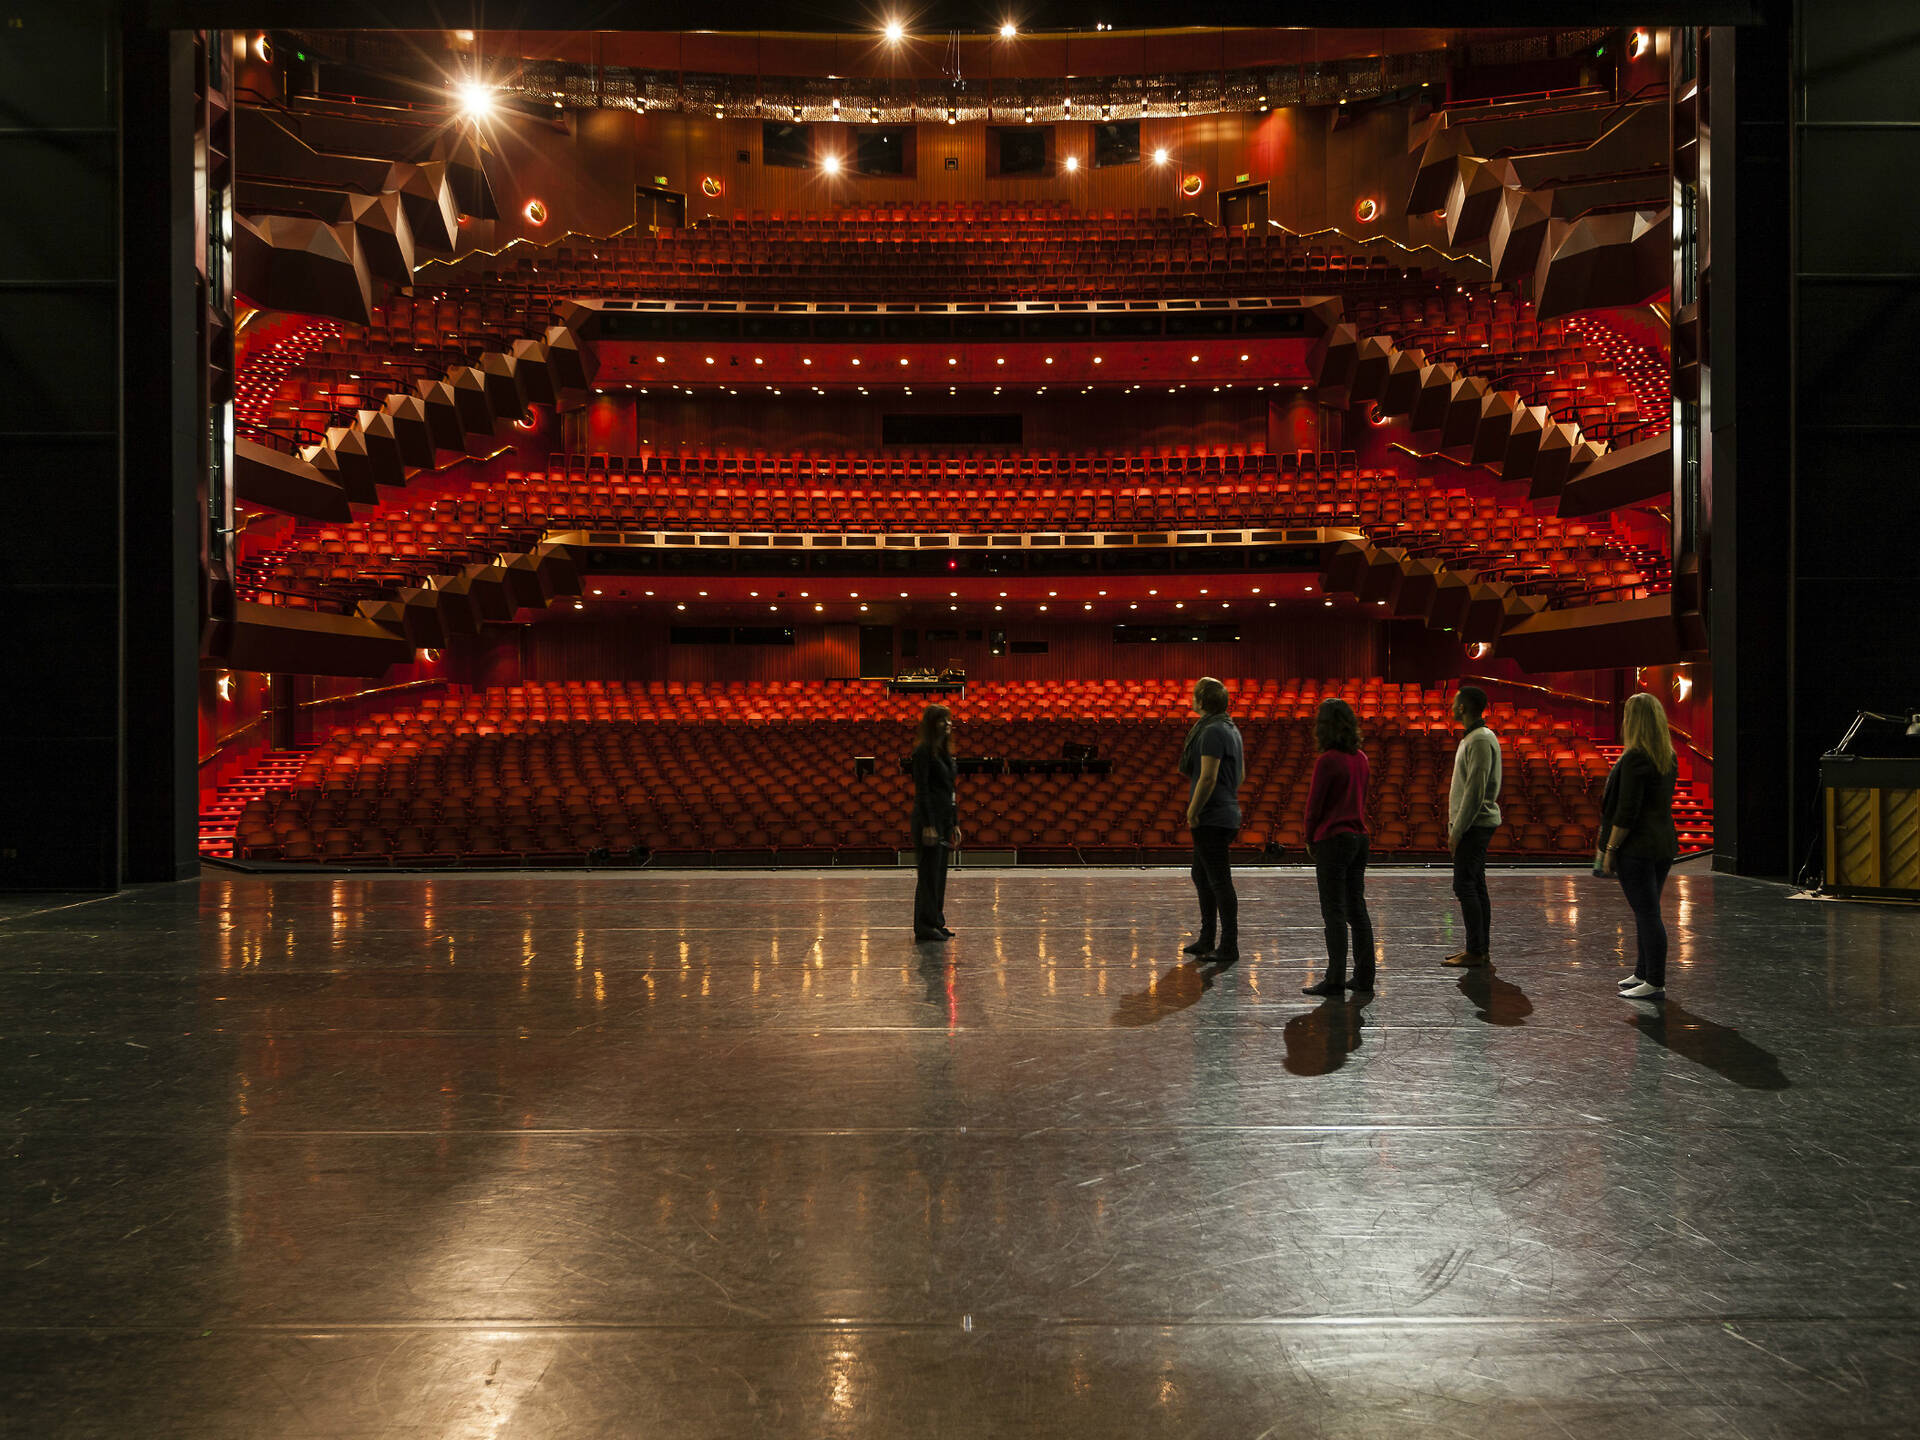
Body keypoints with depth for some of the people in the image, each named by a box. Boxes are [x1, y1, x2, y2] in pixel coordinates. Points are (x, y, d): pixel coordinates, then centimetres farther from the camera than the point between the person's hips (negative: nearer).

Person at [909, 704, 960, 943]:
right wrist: (928, 825, -21)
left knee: (940, 873, 12)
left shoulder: (945, 751, 15)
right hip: (929, 818, -9)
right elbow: (921, 790, -16)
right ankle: (925, 927, 0)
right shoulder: (923, 751, -11)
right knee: (929, 874, -5)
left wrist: (955, 823, 17)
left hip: (945, 818, 9)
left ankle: (936, 923, 19)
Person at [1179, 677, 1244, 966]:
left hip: (1211, 817, -11)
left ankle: (1229, 947, -1)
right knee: (1202, 877, 18)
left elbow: (1208, 778, -23)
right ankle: (1207, 941, 25)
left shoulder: (1212, 731, -17)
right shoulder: (1230, 728, 15)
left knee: (1219, 881, -6)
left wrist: (1192, 811, -15)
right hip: (1226, 814, 11)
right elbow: (1240, 773, 22)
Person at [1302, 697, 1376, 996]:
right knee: (1357, 908, 12)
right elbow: (1362, 799, 13)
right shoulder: (1360, 759, 7)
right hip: (1359, 836, 7)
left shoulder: (1327, 761, -16)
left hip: (1333, 839, -7)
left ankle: (1335, 980, 1)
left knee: (1334, 912, -2)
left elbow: (1314, 803, -12)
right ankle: (1364, 976, 16)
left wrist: (1310, 839, 3)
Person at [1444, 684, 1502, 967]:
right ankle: (1480, 949, 15)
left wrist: (1457, 831, -19)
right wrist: (1455, 826, 20)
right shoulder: (1474, 737, 17)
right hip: (1474, 824, 10)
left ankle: (1475, 951, -7)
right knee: (1476, 886, 11)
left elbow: (1475, 791, -21)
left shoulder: (1480, 740, -16)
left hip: (1474, 824, -10)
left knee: (1465, 885, -9)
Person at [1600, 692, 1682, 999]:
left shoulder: (1634, 758, -17)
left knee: (1646, 914, -5)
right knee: (1648, 912, 17)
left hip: (1637, 847, -9)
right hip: (1664, 845, 9)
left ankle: (1655, 983, -1)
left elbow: (1627, 811, -20)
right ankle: (1643, 973, 26)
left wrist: (1610, 850, -14)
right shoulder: (1669, 757, 11)